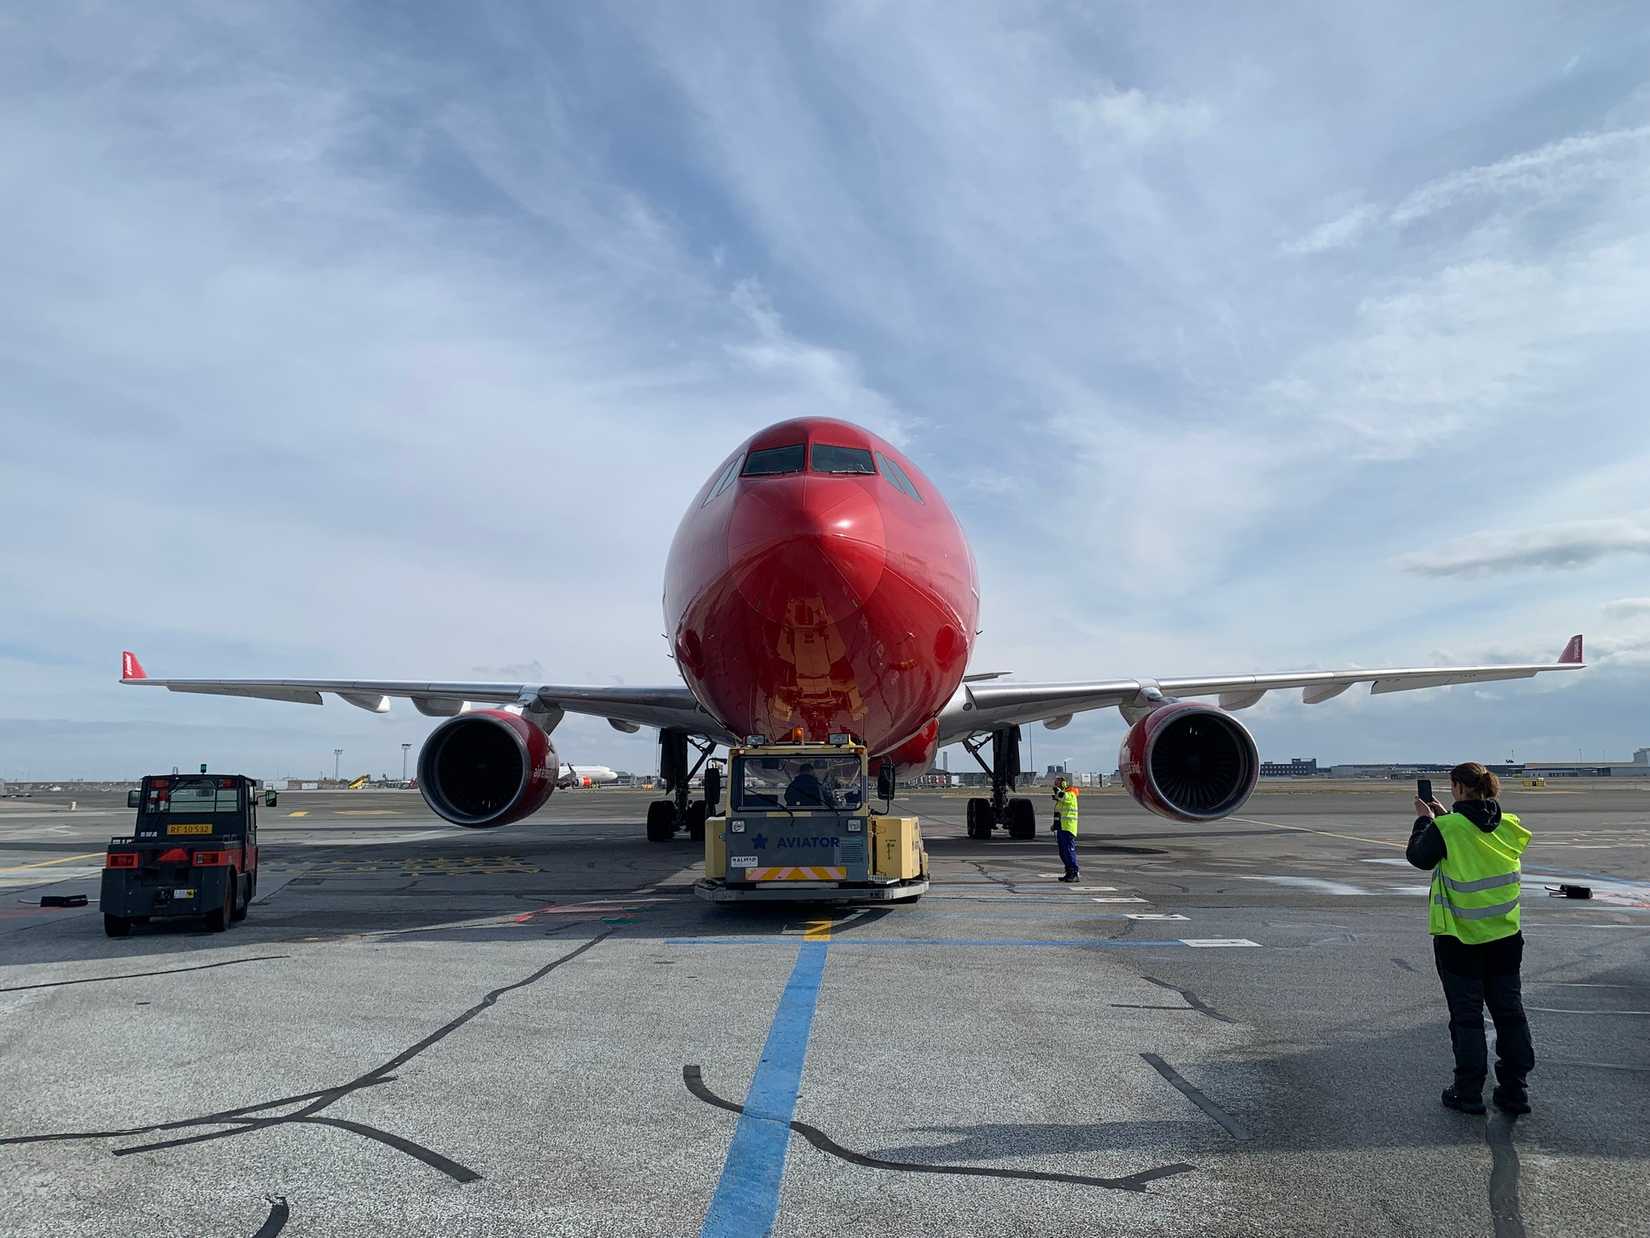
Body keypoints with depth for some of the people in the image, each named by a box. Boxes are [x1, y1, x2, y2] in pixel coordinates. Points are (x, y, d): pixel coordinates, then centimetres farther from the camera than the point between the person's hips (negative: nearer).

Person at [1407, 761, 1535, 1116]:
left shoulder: (1447, 828, -17)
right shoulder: (1508, 825, -1)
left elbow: (1418, 856, -2)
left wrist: (1425, 820, 10)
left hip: (1459, 937, -4)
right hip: (1505, 936, 5)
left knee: (1466, 1015, 5)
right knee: (1509, 1010, 14)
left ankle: (1468, 1093, 12)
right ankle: (1514, 1090, 20)